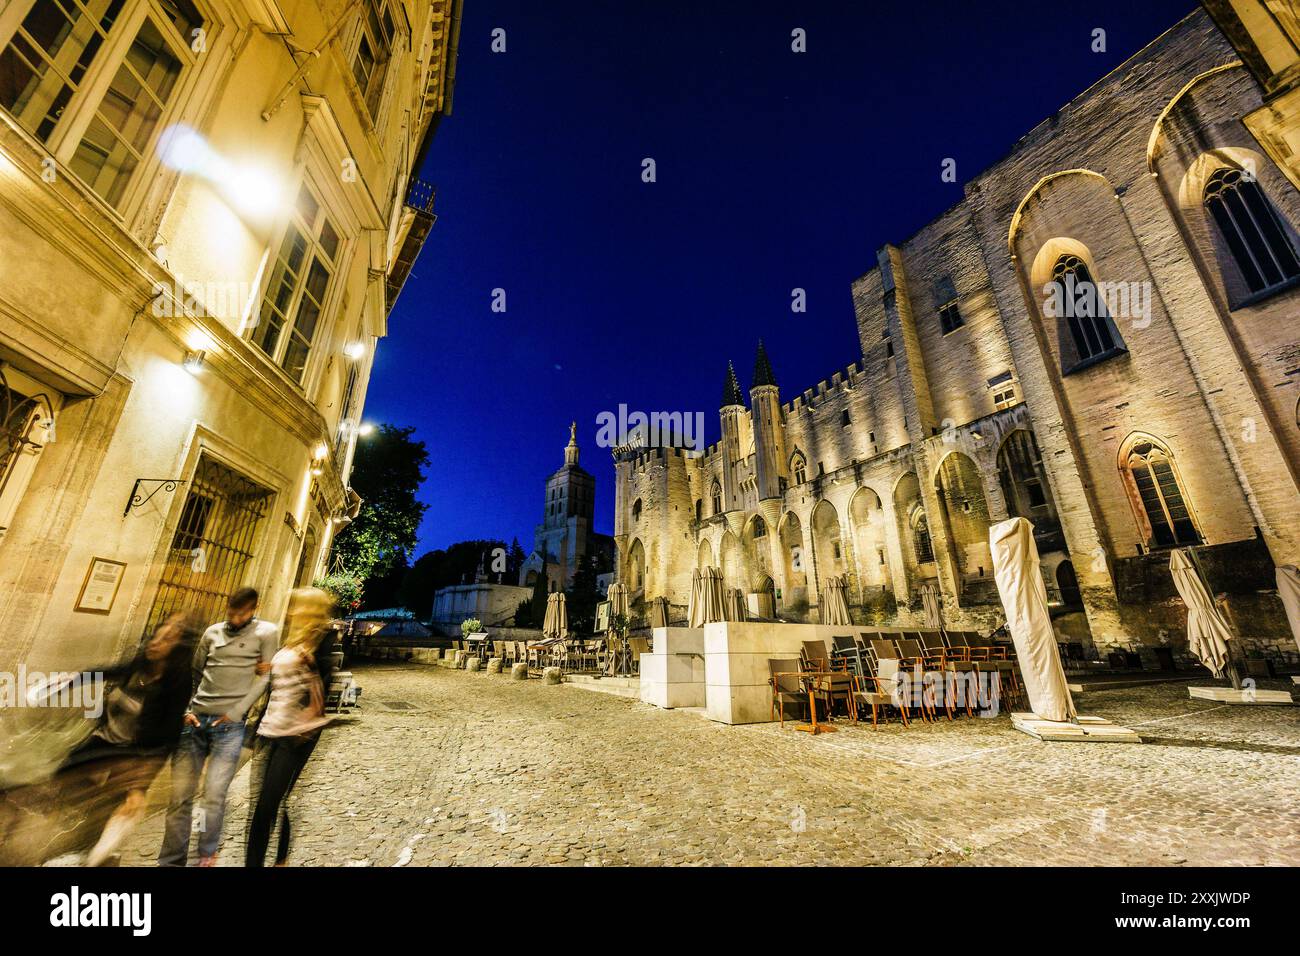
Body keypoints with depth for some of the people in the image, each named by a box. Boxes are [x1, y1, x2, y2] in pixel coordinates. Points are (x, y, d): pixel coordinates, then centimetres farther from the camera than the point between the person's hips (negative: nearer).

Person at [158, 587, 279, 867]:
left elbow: (263, 678, -4)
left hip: (230, 725, -3)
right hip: (196, 719, 4)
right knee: (179, 795, 4)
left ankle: (207, 854, 14)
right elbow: (193, 673, 17)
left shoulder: (267, 632, -1)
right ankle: (171, 861, 19)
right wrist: (186, 709, 4)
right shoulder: (212, 632, 11)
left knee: (214, 795, -6)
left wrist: (234, 713, -10)